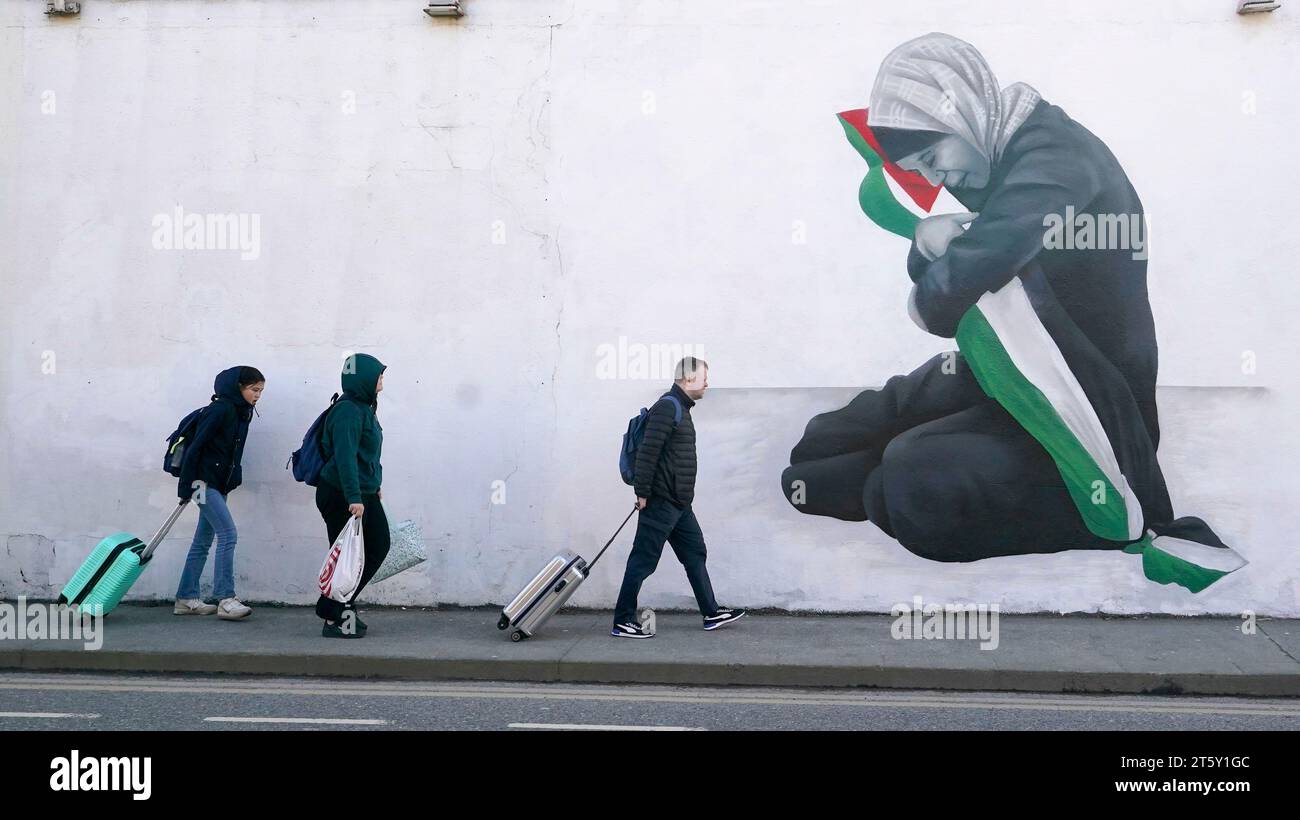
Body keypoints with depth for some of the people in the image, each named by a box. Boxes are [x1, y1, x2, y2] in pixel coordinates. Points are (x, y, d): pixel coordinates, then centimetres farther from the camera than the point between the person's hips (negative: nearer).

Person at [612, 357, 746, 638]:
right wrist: (643, 493, -20)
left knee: (695, 555, 15)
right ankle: (622, 622, 4)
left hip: (680, 504, 10)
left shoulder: (681, 408, 17)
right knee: (643, 561, -3)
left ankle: (712, 613, 25)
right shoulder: (667, 406, -15)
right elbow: (647, 451, -21)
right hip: (661, 501, -10)